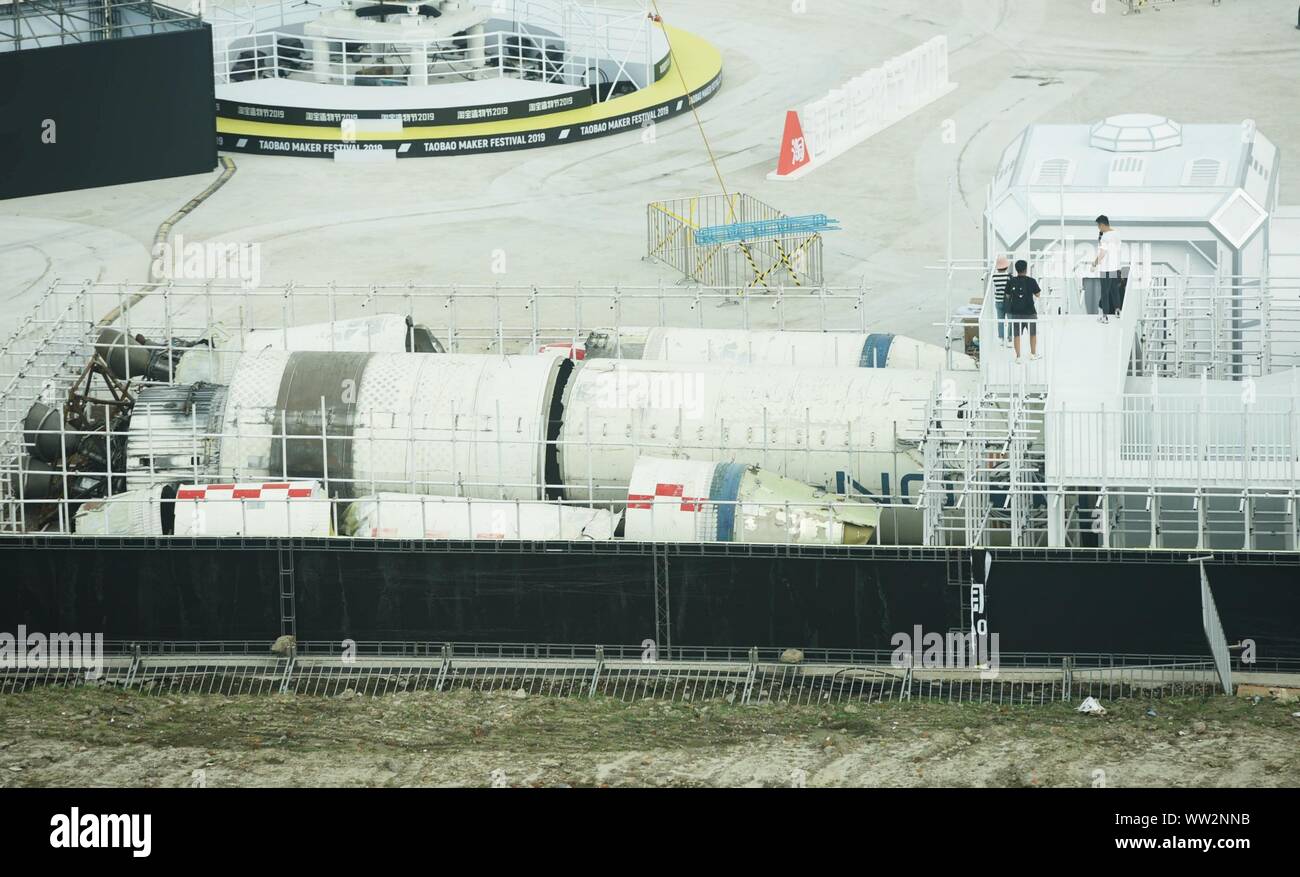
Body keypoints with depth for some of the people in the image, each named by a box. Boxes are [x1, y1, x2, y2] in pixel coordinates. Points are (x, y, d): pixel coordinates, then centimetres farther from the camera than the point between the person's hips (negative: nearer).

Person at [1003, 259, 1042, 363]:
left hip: (1015, 312, 1)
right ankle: (1033, 354, 29)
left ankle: (1018, 356, 5)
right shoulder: (1031, 281, -11)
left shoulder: (1011, 282, -4)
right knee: (1033, 333, 18)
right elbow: (1038, 294, -1)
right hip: (1029, 312, -1)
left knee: (1016, 335, 7)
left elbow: (1008, 296, 6)